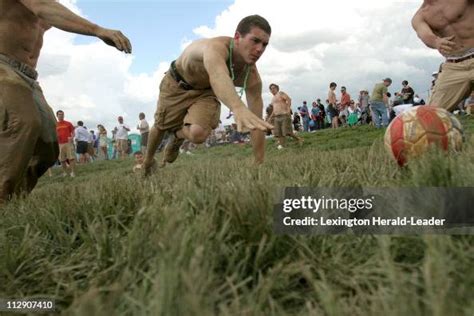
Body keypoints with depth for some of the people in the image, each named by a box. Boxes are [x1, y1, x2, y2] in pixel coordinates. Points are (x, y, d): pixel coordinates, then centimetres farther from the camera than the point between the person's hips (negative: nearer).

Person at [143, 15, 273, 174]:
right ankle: (148, 160, 45)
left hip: (206, 91, 3)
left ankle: (177, 135, 18)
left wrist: (259, 164, -23)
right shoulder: (217, 47, -42)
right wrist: (238, 107, -86)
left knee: (198, 134, -21)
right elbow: (218, 75, -66)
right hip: (177, 84, -3)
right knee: (161, 126, 12)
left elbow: (256, 121, -21)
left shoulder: (252, 77, -26)